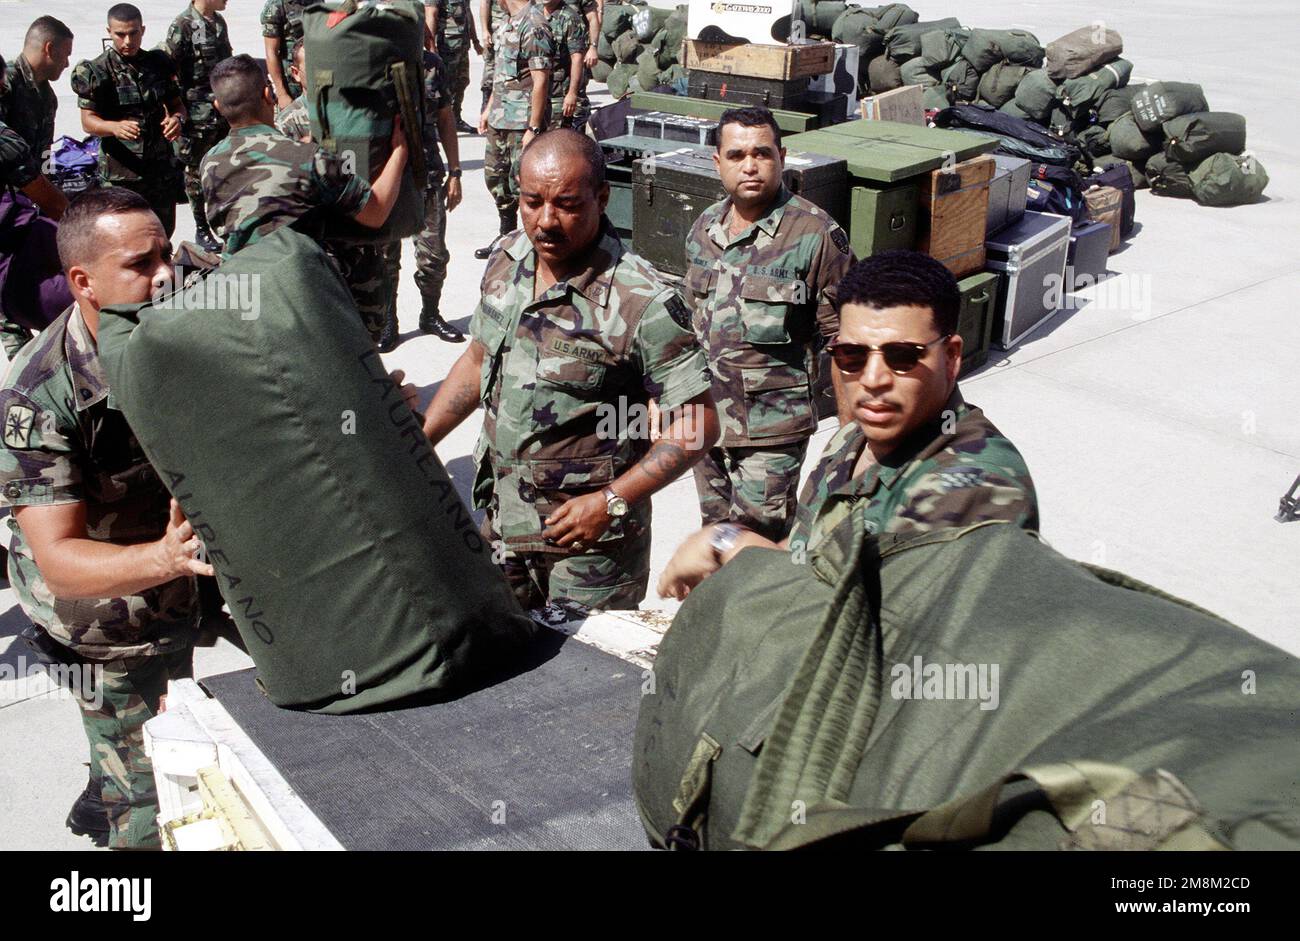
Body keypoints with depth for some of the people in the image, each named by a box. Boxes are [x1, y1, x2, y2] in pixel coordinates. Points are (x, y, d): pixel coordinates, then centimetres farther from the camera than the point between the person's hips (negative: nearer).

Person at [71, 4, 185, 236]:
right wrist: (116, 127, -31)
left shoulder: (158, 63, 6)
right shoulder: (96, 71, -7)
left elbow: (176, 104, 13)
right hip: (121, 171, -4)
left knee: (164, 234, 16)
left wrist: (177, 118, -11)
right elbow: (88, 121, -10)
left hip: (161, 167, 4)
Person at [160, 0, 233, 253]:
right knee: (197, 173, 6)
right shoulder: (182, 26, -13)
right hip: (198, 116, -7)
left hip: (225, 112, 7)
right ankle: (201, 229, 17)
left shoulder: (219, 22, 9)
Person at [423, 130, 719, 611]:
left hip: (588, 537, -6)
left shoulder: (642, 303, -22)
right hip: (501, 522, 6)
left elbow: (695, 425, -18)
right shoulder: (507, 260, -1)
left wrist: (612, 501, -23)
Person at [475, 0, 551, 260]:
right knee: (495, 175, 18)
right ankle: (507, 236, 33)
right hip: (500, 120, 10)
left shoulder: (533, 25, -16)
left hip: (522, 122, -10)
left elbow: (540, 81, -20)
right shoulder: (507, 21, 13)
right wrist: (489, 109, 21)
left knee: (521, 184, -5)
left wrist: (533, 129, -21)